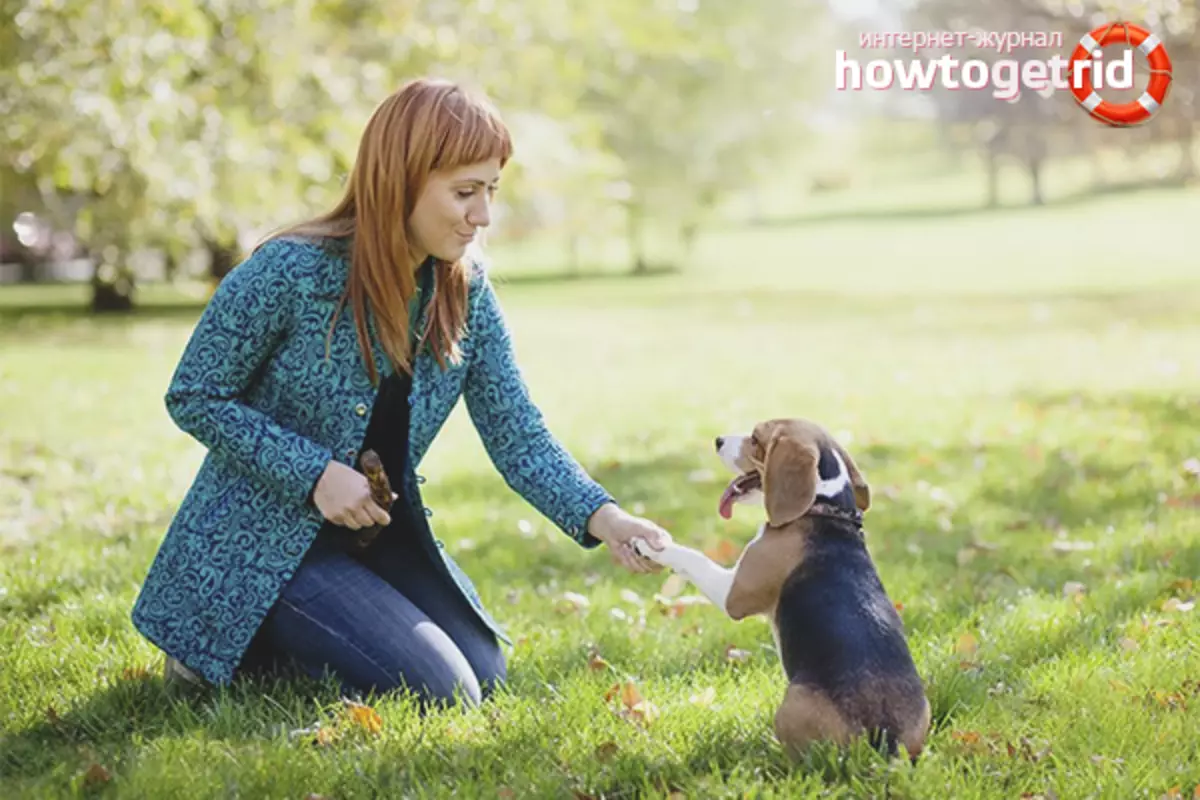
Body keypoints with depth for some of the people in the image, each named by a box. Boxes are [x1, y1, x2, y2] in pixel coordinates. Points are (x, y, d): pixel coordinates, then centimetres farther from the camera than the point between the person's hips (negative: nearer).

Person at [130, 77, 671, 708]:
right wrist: (314, 474, -23)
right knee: (436, 691, -15)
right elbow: (193, 399, -14)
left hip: (381, 534, 7)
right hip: (266, 542, -7)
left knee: (483, 678, 7)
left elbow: (517, 436, -5)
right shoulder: (288, 273, -22)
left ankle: (290, 635, 21)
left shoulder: (467, 291, -4)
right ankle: (232, 649, 4)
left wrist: (600, 518, -22)